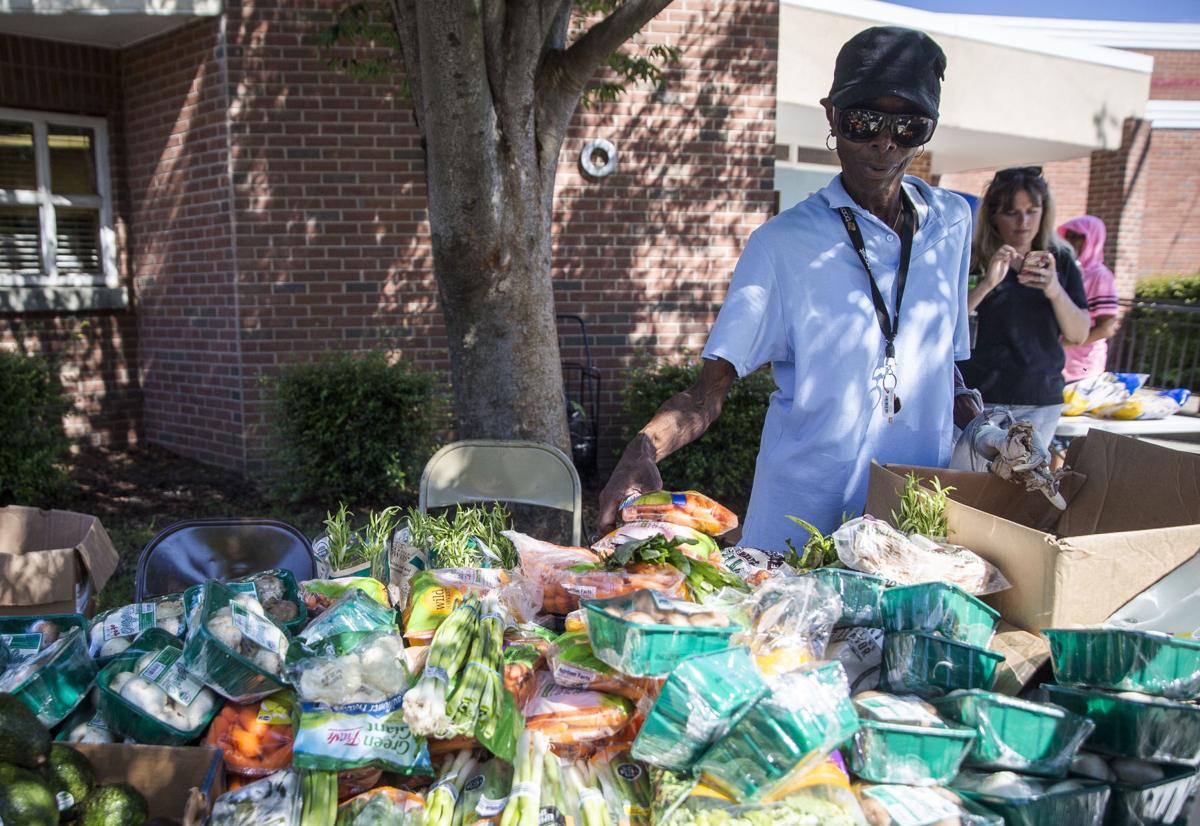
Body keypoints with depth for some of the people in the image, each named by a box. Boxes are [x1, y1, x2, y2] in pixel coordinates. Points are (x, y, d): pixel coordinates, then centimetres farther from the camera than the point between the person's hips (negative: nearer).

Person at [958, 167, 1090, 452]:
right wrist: (987, 284, -22)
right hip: (978, 398, -3)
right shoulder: (972, 259, -1)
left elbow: (1079, 335, 4)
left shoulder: (1060, 261, 8)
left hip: (1041, 403, 3)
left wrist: (1055, 292, -13)